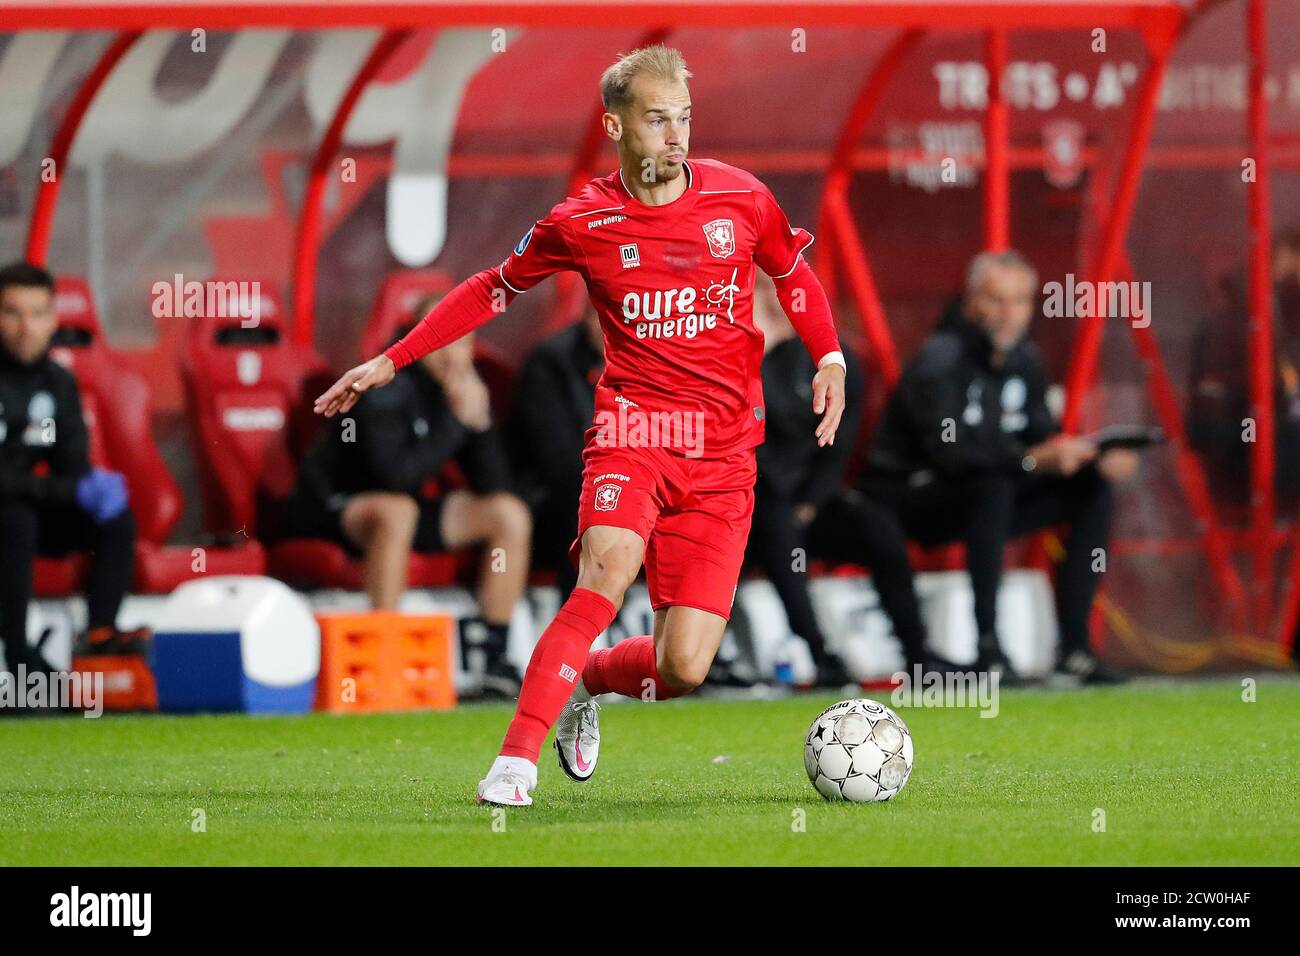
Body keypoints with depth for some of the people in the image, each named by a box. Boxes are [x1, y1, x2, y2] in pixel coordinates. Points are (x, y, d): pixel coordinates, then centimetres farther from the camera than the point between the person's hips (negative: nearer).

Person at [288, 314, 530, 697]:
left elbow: (493, 485, -2)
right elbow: (396, 475, -33)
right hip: (330, 510, -8)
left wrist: (481, 424, -18)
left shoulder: (462, 388, 1)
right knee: (396, 511, -40)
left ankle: (490, 654, 0)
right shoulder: (386, 388, -22)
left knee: (511, 514, -2)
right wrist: (457, 421, -28)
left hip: (402, 509, 8)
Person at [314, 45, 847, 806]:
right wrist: (390, 363, 12)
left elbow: (794, 275, 20)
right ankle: (517, 760, -26)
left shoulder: (740, 198, 1)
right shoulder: (582, 223, -1)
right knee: (608, 572, -31)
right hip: (633, 428, -1)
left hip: (723, 457, 1)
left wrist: (830, 358, 3)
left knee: (684, 669, -7)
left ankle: (586, 682, 28)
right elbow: (495, 289, 15)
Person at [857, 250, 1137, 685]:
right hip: (906, 499, -8)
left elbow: (1044, 438, 7)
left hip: (977, 501, 8)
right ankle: (988, 648, -36)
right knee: (993, 486, -37)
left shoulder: (1024, 360, 5)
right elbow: (948, 449, -32)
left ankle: (1074, 646, -10)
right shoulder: (941, 359, -20)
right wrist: (1032, 459, -41)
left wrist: (1093, 458, -13)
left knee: (1092, 487, -6)